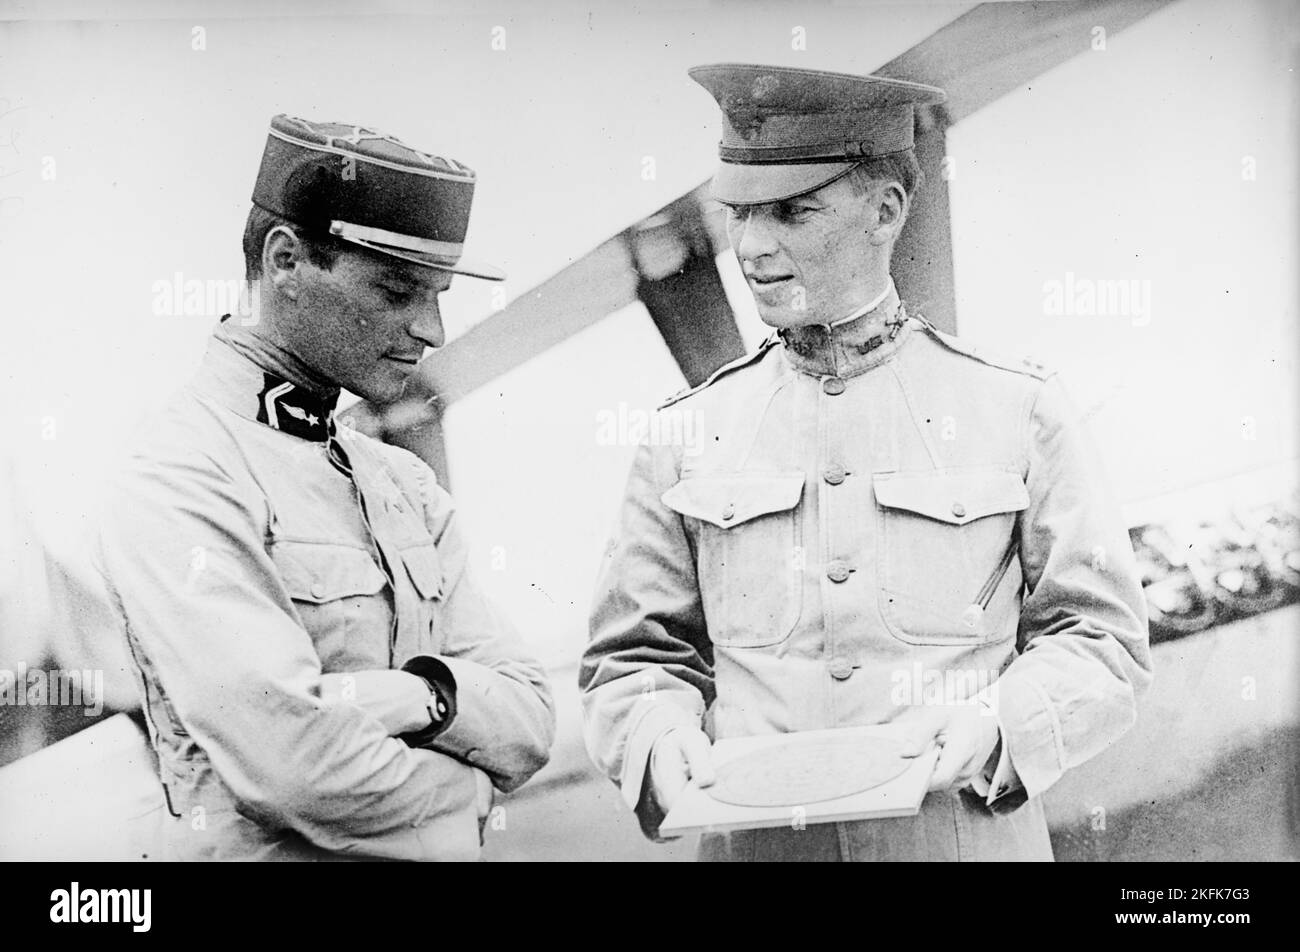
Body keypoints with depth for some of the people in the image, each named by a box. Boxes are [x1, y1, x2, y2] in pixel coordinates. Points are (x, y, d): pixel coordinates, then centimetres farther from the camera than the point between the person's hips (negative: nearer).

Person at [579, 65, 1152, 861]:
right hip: (755, 842, 1)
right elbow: (633, 658, 5)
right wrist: (663, 739, -14)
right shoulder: (685, 437, 2)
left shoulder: (1019, 410, -1)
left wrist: (995, 727, -16)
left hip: (971, 837, -1)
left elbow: (1106, 642, 1)